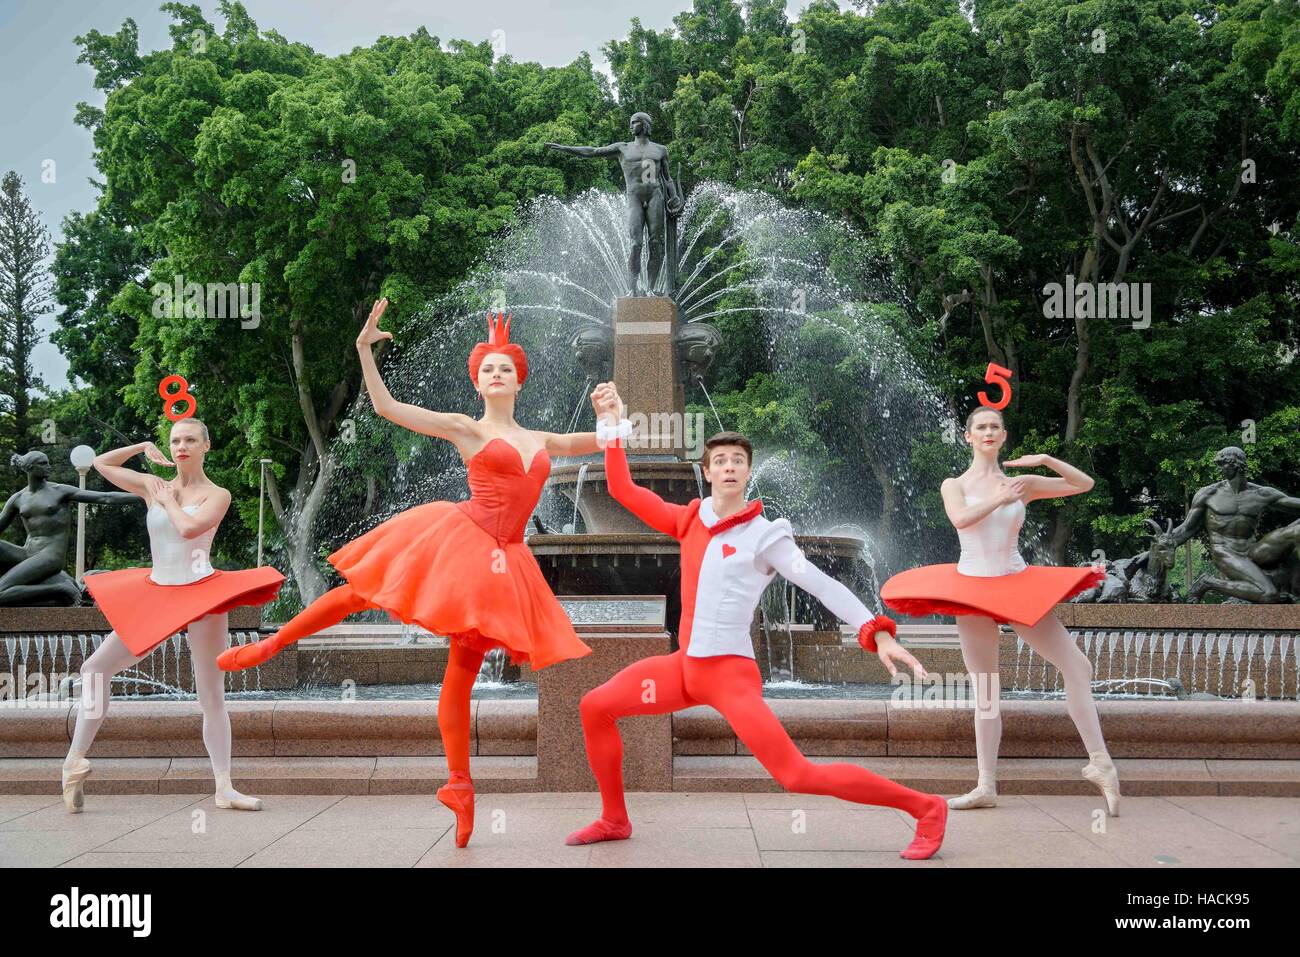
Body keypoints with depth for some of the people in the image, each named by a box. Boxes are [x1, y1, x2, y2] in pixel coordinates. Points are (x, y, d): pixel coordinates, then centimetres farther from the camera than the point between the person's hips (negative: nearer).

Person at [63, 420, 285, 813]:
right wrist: (145, 448, 8)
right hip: (155, 595, 4)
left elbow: (188, 528, -21)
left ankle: (225, 787, 2)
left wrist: (169, 500, -5)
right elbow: (102, 463, 16)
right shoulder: (154, 486, 8)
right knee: (95, 668, 0)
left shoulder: (217, 495, -3)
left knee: (211, 696, -1)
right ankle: (74, 761, 10)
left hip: (202, 595, -4)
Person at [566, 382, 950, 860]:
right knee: (595, 707, 5)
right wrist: (611, 424, 10)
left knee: (799, 776, -15)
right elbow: (623, 489, 14)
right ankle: (614, 820, 23)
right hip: (684, 666, 6)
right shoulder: (692, 520, 7)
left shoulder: (763, 535, -8)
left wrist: (877, 633, -27)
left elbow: (822, 585, -15)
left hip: (730, 673, -6)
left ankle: (925, 808, -3)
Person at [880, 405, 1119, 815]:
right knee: (986, 692, 4)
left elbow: (1084, 484, 7)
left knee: (1077, 666, -9)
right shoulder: (955, 485, 3)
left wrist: (1046, 460, -5)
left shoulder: (1020, 484, 6)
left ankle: (1101, 764, 0)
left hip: (1019, 585, 1)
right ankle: (987, 786, 10)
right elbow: (961, 519, -19)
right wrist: (1000, 499, -15)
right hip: (974, 589, -1)